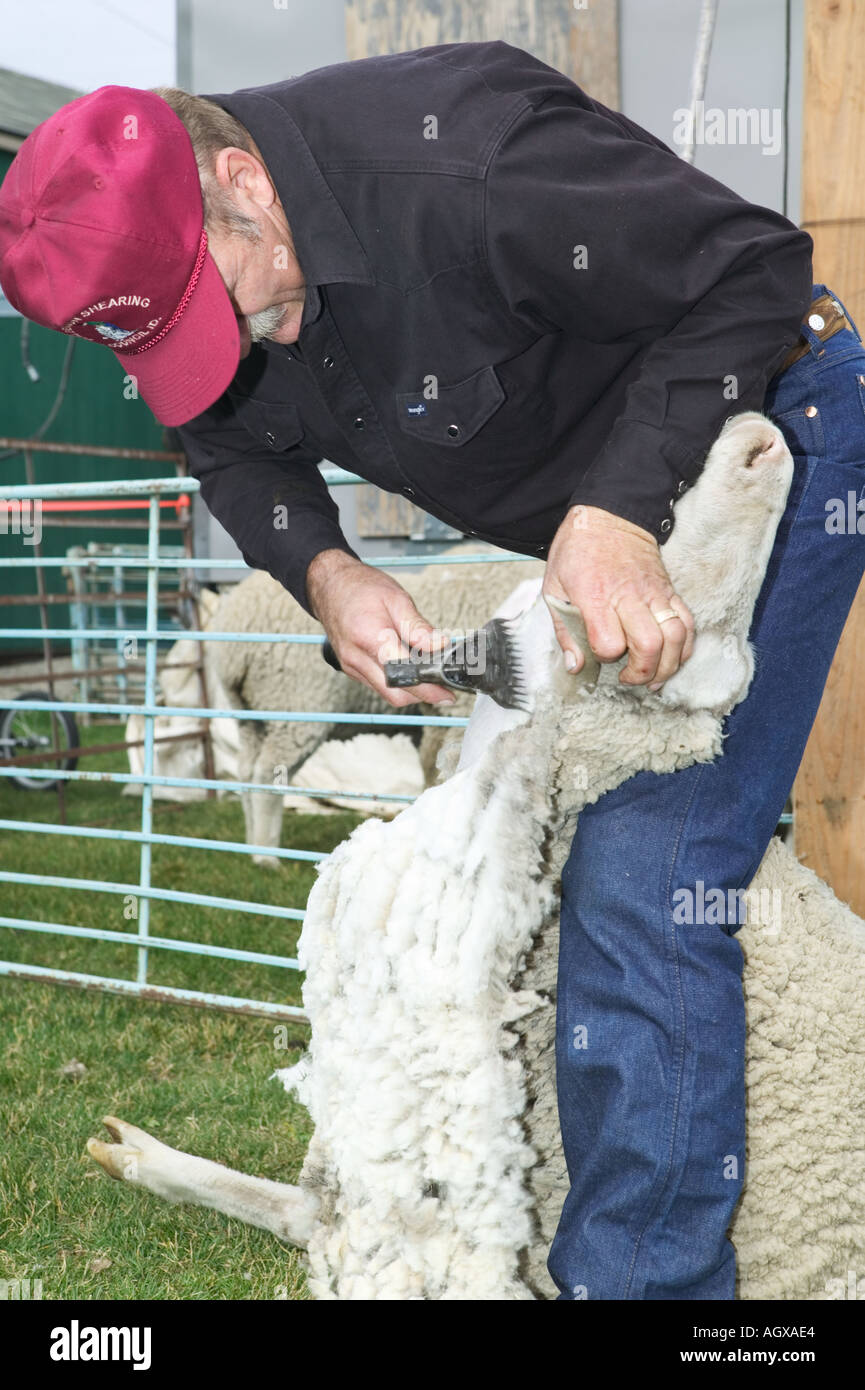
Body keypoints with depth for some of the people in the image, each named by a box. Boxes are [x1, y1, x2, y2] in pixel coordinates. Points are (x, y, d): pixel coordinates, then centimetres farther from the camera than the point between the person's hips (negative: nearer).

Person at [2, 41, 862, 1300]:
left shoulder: (461, 163, -34)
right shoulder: (184, 267, -10)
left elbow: (754, 268, -27)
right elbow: (239, 451, 5)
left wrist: (621, 509, -35)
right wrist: (324, 572, -16)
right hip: (594, 513, 8)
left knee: (639, 889, -16)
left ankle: (634, 1272, -3)